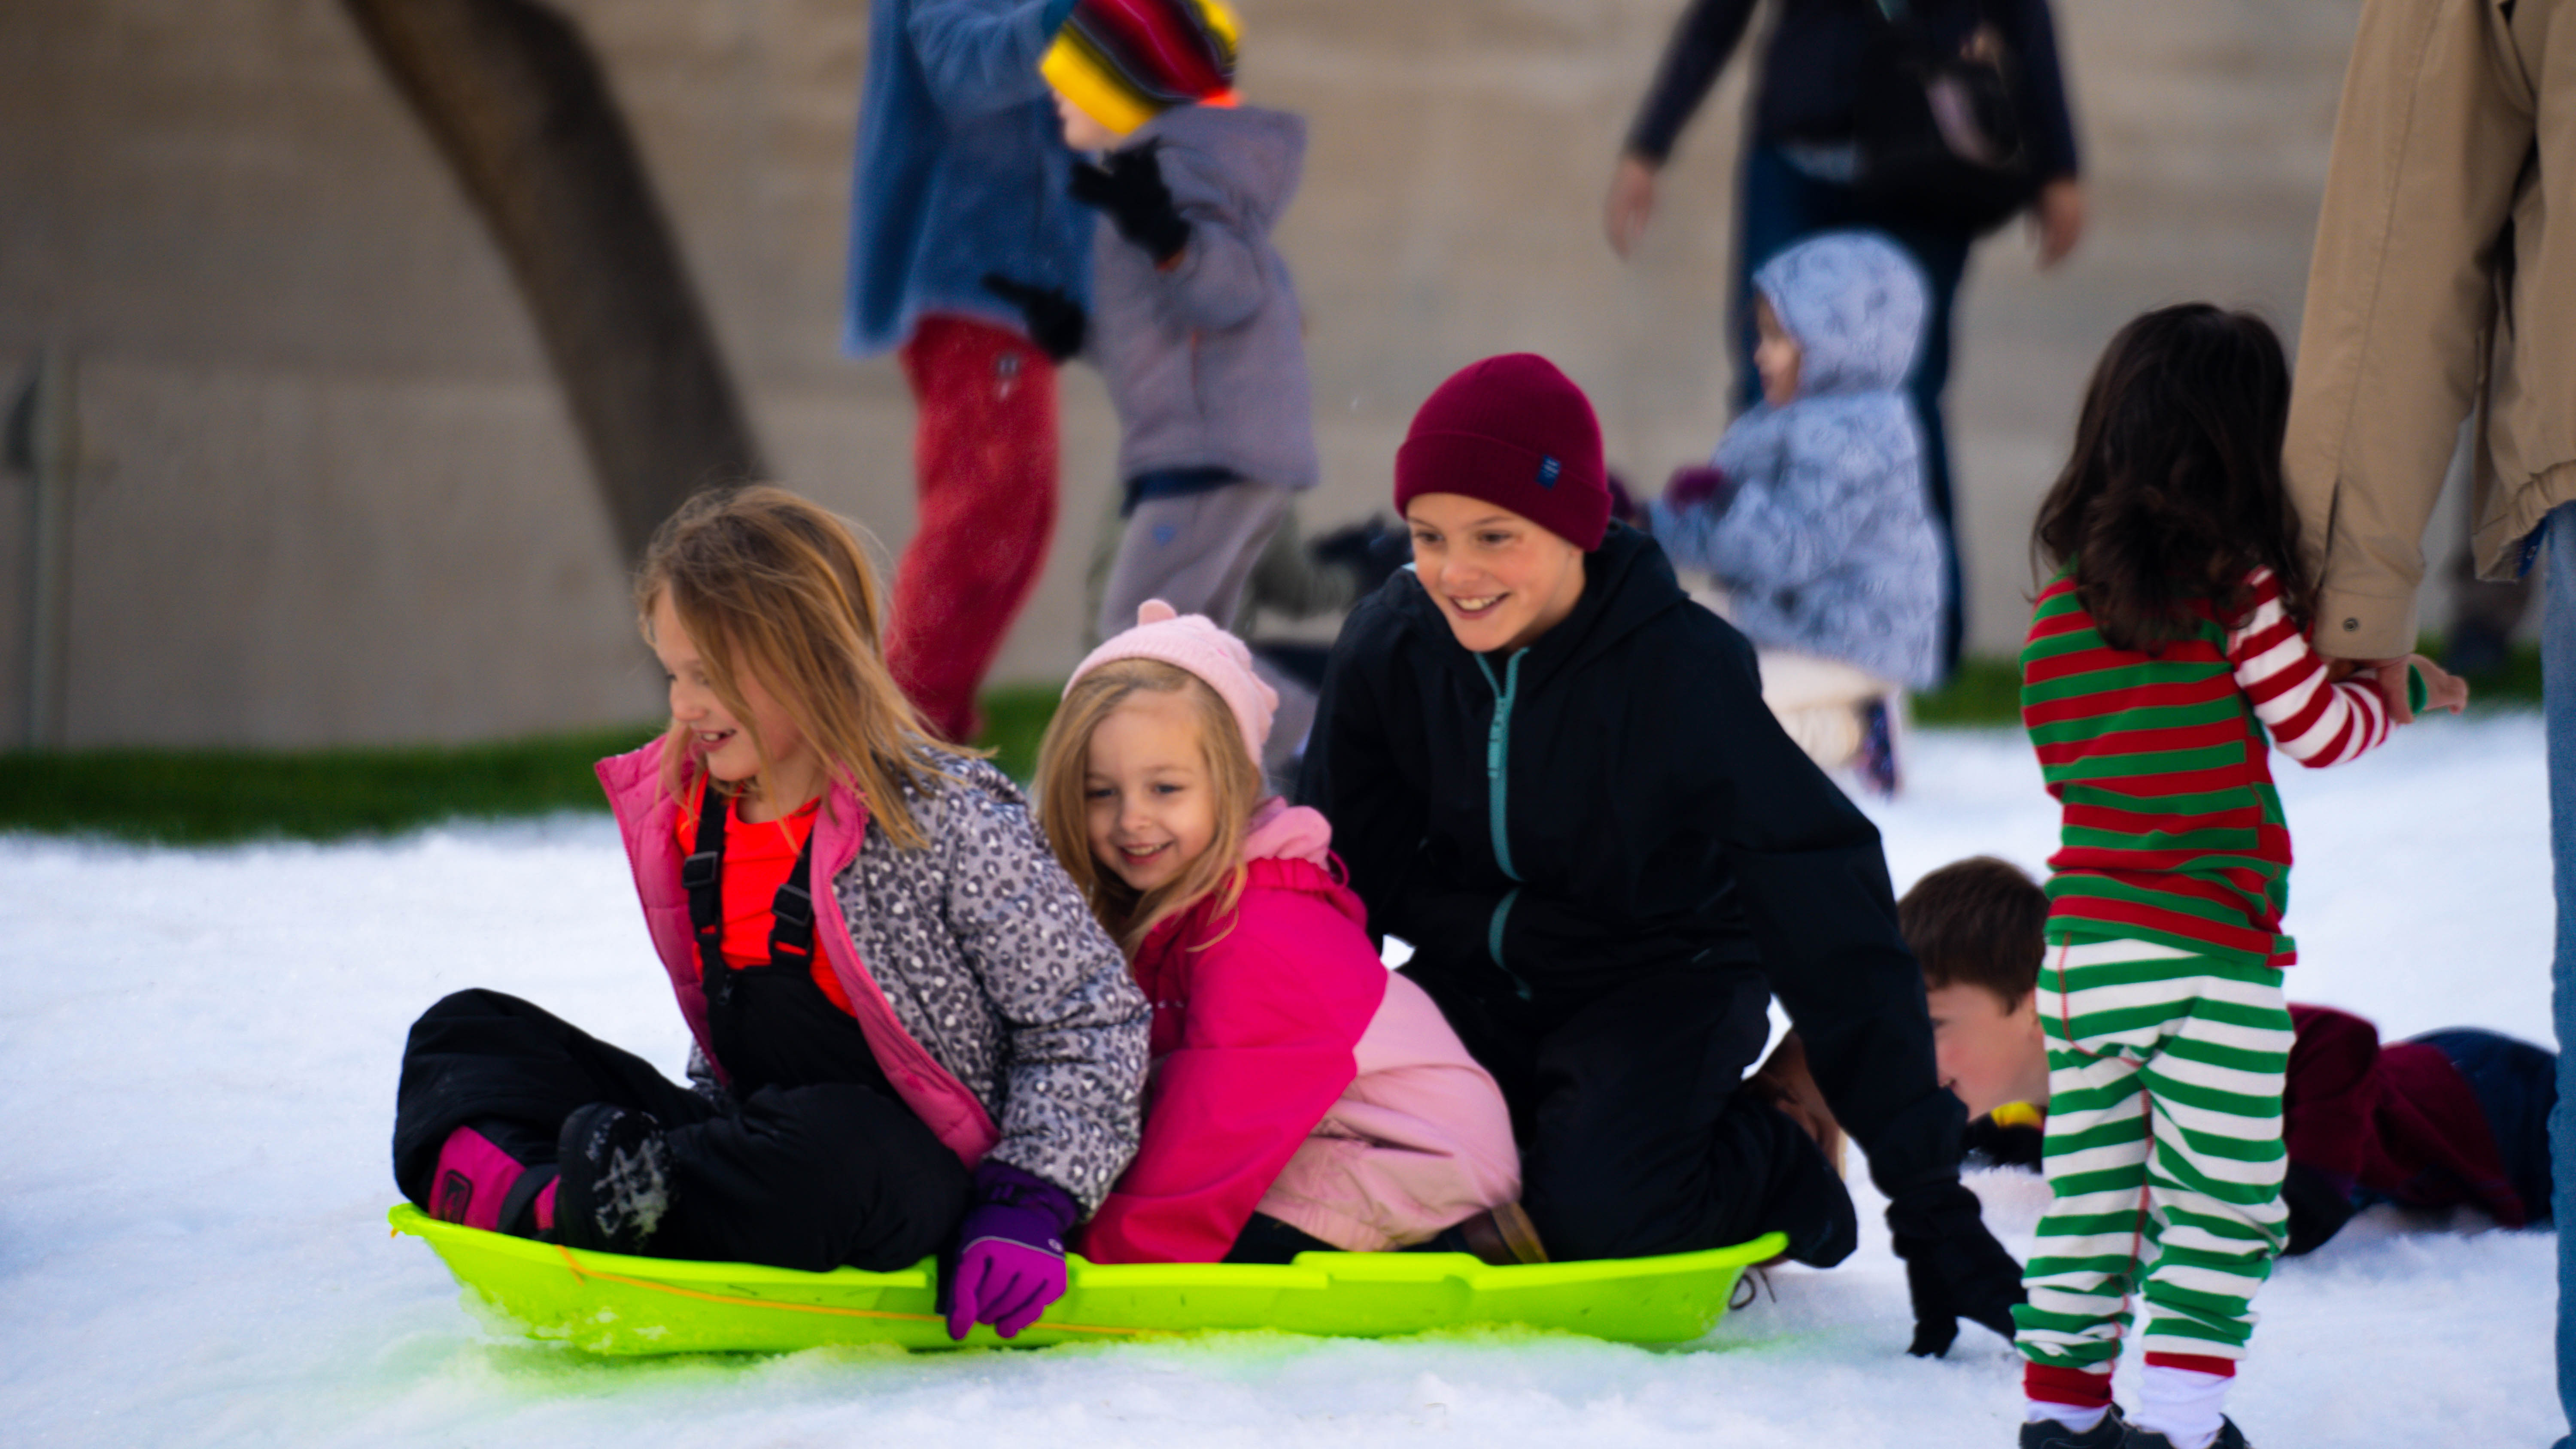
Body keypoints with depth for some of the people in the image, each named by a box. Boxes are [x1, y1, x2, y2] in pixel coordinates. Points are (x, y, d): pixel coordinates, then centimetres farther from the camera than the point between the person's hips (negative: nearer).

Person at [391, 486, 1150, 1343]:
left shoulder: (951, 823, -13)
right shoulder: (680, 819, 8)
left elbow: (1094, 1022, -10)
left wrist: (1024, 1210, -18)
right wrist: (705, 1130, 7)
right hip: (762, 1141, 7)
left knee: (828, 1146, -44)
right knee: (467, 1033, -4)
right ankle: (523, 1189, -36)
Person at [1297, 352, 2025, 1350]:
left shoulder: (1682, 669, -26)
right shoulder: (1389, 647, -14)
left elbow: (1833, 931, -27)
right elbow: (1345, 867, 2)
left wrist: (1928, 1195, -30)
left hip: (1666, 977, -4)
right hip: (1487, 983, 4)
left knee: (1595, 1211, -29)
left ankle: (1768, 1170, 4)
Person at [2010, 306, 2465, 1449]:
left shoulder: (2059, 604, 5)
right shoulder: (2236, 591, -11)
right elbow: (2320, 731, -5)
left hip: (2081, 944, 5)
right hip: (2212, 954, -5)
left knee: (2089, 1194, 14)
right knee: (2222, 1208, 2)